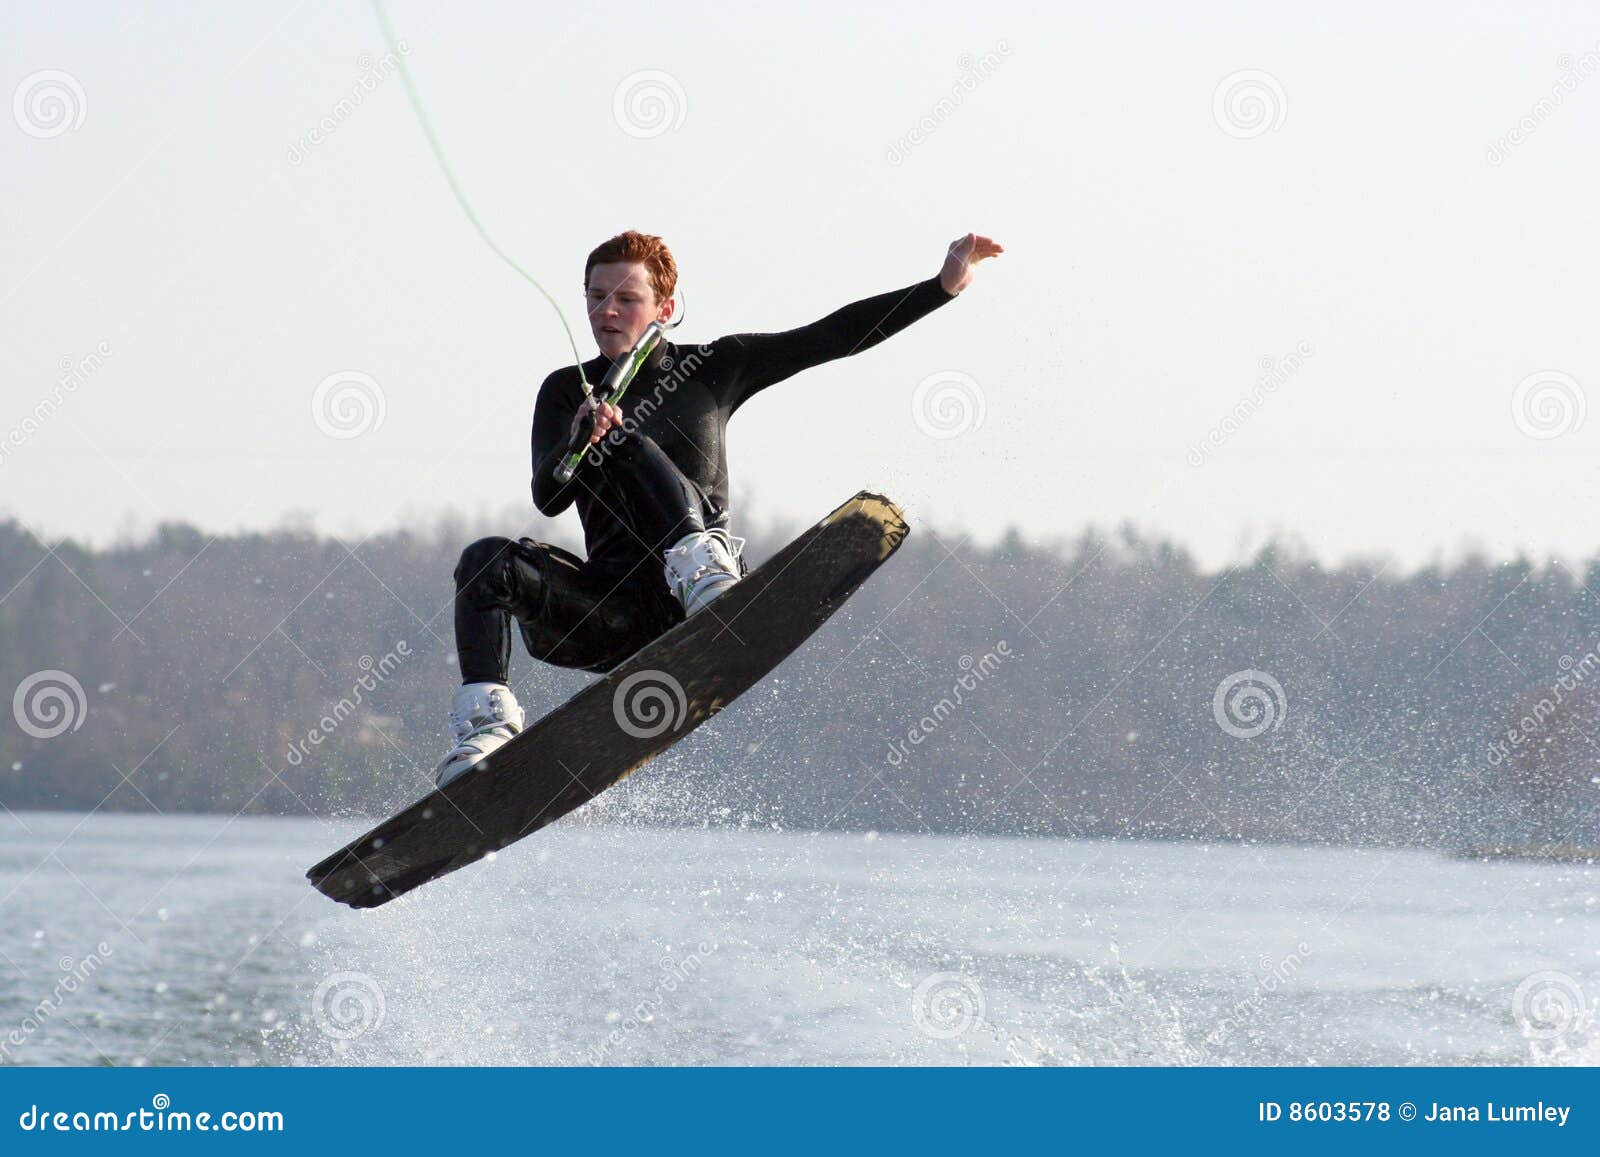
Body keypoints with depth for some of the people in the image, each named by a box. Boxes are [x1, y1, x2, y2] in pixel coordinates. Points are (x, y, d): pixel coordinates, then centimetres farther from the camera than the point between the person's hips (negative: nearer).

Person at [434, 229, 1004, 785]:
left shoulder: (710, 368, 11)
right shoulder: (567, 392, 12)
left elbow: (835, 336, 8)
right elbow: (547, 499, -3)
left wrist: (945, 285, 3)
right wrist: (578, 441, -25)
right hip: (614, 609, 2)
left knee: (630, 441, -22)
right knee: (487, 562, -23)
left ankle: (706, 577, -45)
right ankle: (486, 723, -34)